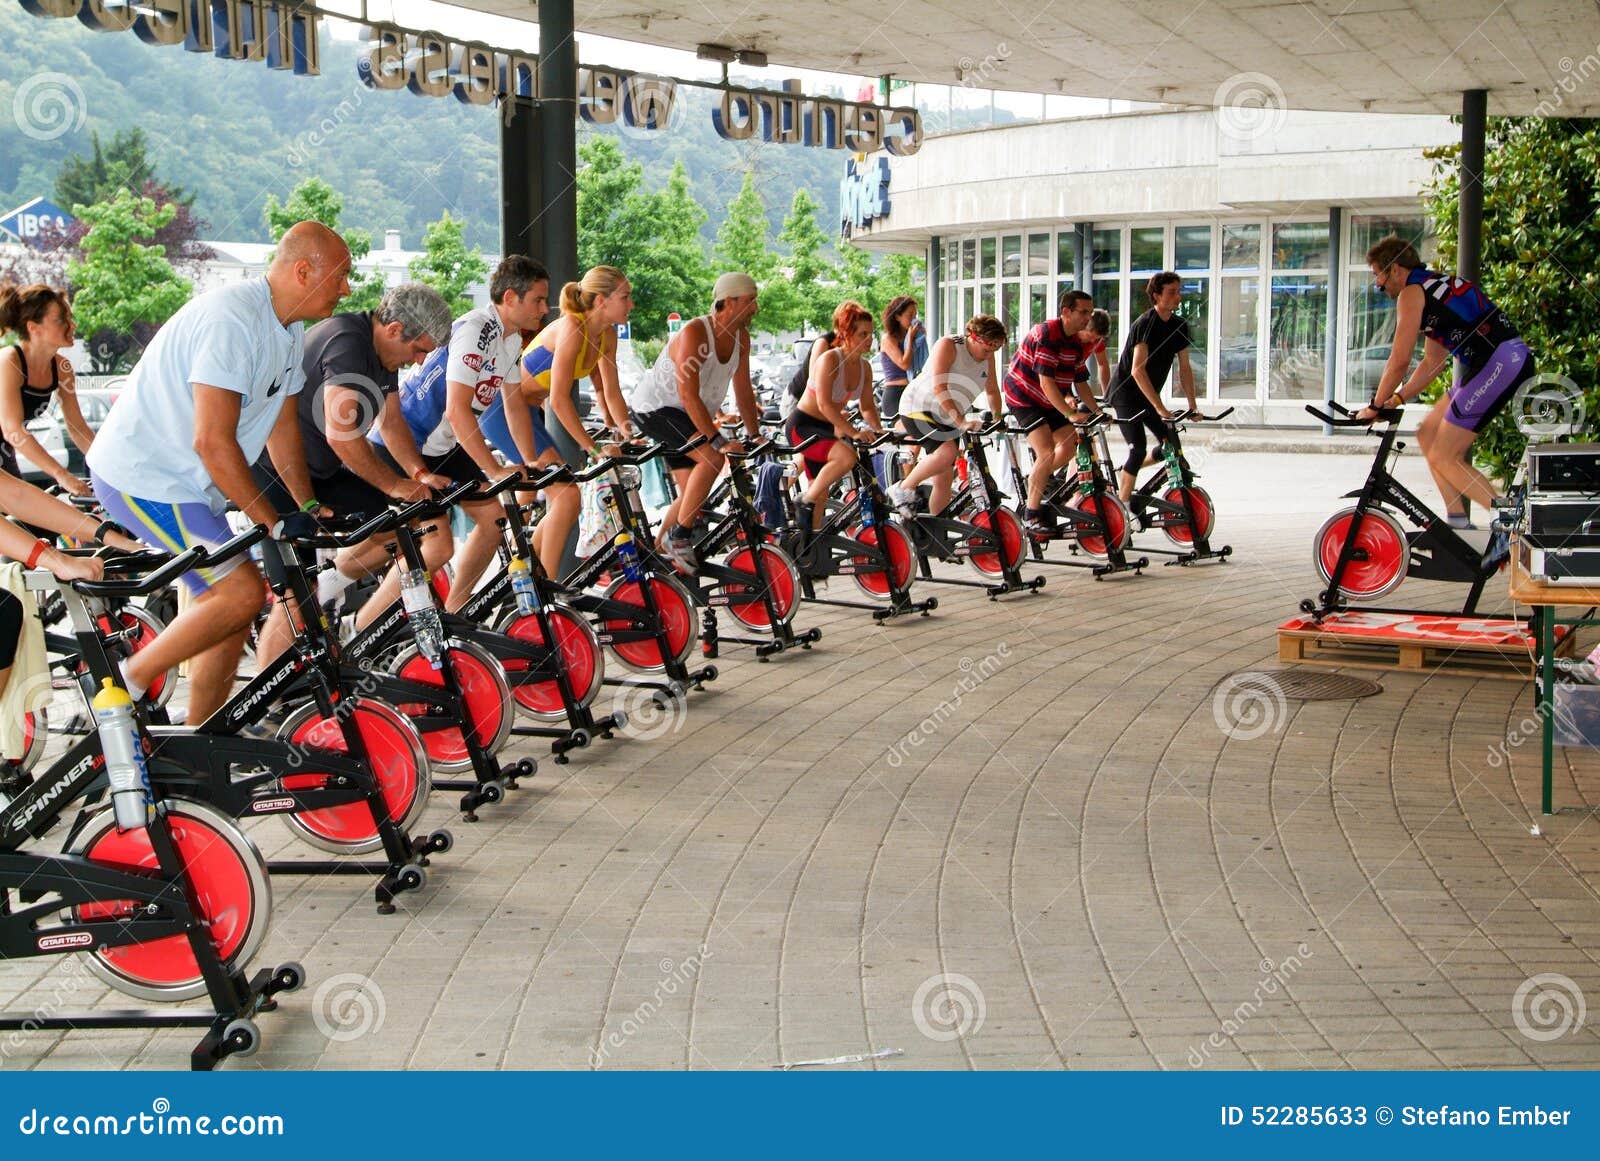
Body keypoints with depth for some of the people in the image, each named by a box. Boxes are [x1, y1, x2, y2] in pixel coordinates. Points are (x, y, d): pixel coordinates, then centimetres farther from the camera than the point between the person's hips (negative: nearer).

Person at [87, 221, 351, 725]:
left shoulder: (288, 329, 6)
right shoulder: (230, 320, -25)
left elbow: (283, 422, 14)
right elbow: (213, 442, -28)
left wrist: (308, 508, 9)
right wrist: (275, 522, -23)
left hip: (186, 483, 10)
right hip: (141, 476, -10)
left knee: (233, 613, 8)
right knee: (241, 593, -17)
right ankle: (125, 684, -2)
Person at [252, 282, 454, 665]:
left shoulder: (382, 351, 6)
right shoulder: (346, 342, -24)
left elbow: (392, 423, 10)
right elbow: (340, 434, -28)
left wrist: (420, 474, -6)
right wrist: (394, 484, -20)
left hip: (323, 472, 9)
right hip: (278, 471, -9)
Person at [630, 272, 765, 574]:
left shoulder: (740, 337, -3)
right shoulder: (694, 333, -27)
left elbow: (743, 390, 3)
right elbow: (689, 396, -32)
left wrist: (754, 436, -2)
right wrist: (718, 440, -35)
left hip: (682, 414, 9)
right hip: (654, 407, -9)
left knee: (693, 493, 5)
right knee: (713, 458, -28)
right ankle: (679, 536, -18)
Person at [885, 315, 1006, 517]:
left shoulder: (988, 356, 0)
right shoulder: (948, 345, -21)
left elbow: (992, 390, 13)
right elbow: (939, 389, -30)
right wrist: (962, 422, -36)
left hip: (947, 419, 7)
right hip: (918, 407, -7)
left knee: (945, 481, 2)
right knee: (947, 451, -32)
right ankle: (904, 489, -16)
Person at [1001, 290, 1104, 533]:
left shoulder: (1077, 342, 2)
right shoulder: (1046, 334, -25)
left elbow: (1081, 382, 8)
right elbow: (1046, 382, -30)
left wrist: (1097, 411, -4)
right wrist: (1071, 413, -34)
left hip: (1048, 403, 9)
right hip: (1024, 399, -9)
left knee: (1070, 445, 6)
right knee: (1047, 453, -19)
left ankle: (1037, 480, 30)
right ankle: (1031, 513, -9)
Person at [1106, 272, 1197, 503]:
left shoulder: (1180, 326, 2)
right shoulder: (1145, 324, -21)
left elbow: (1184, 368, 6)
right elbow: (1137, 370, -29)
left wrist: (1192, 405, -2)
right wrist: (1159, 407, -32)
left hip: (1148, 396, 8)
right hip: (1125, 393, -8)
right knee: (1138, 450, -16)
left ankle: (1123, 473, 20)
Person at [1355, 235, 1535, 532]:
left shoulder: (1412, 292, -5)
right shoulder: (1432, 286, 24)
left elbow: (1399, 360, -8)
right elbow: (1432, 363, 25)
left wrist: (1375, 405, 4)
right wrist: (1395, 401, 21)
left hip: (1501, 362, -10)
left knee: (1443, 457, -7)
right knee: (1427, 435, 15)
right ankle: (1458, 520, 16)